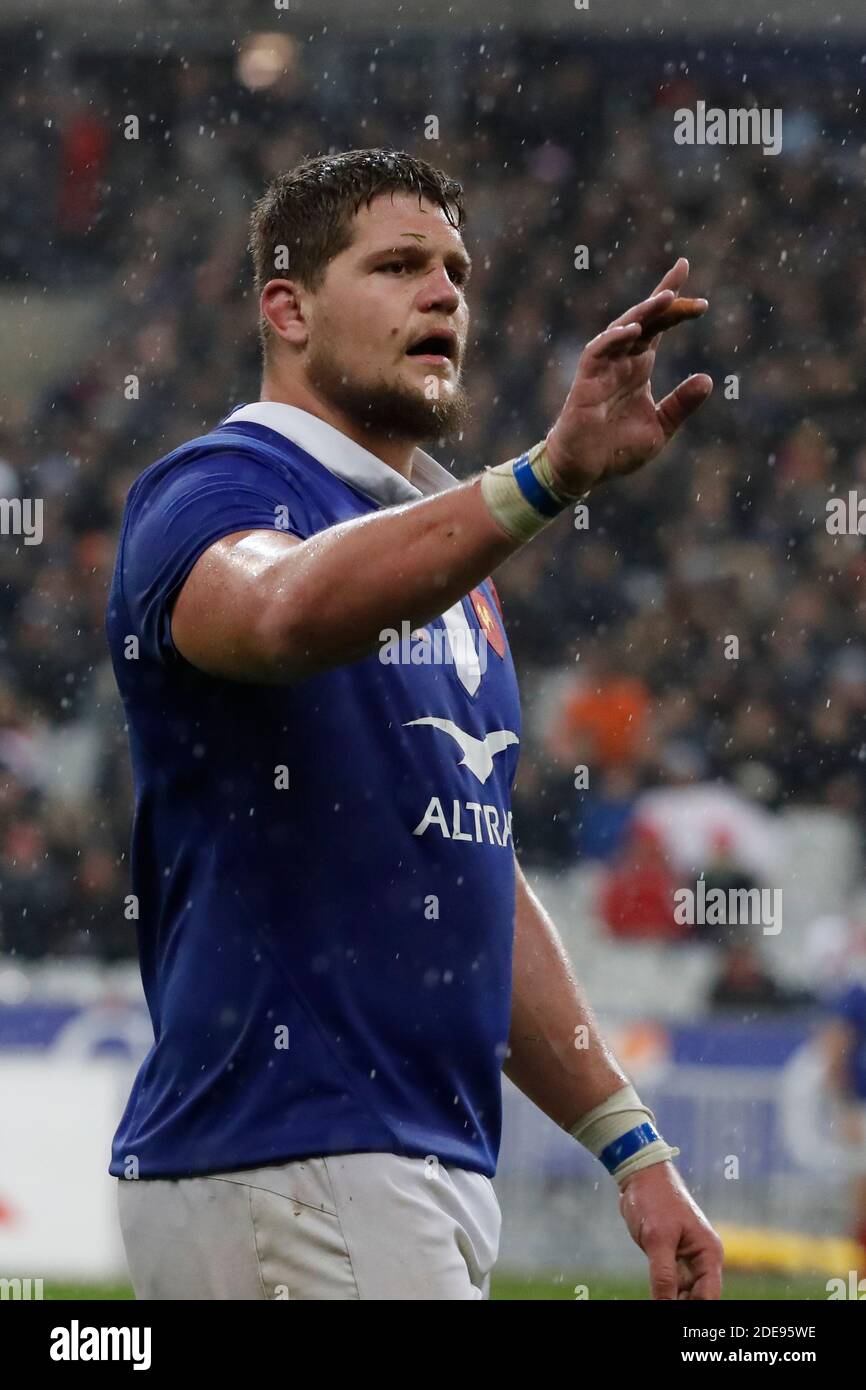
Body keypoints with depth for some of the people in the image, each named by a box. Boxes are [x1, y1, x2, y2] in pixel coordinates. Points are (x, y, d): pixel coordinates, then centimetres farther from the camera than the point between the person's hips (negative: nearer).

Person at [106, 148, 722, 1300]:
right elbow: (285, 612, -32)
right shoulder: (216, 493, -6)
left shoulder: (441, 553, 22)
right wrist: (549, 475, -45)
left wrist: (630, 1145, 18)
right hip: (286, 1173, -9)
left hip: (439, 1167, 9)